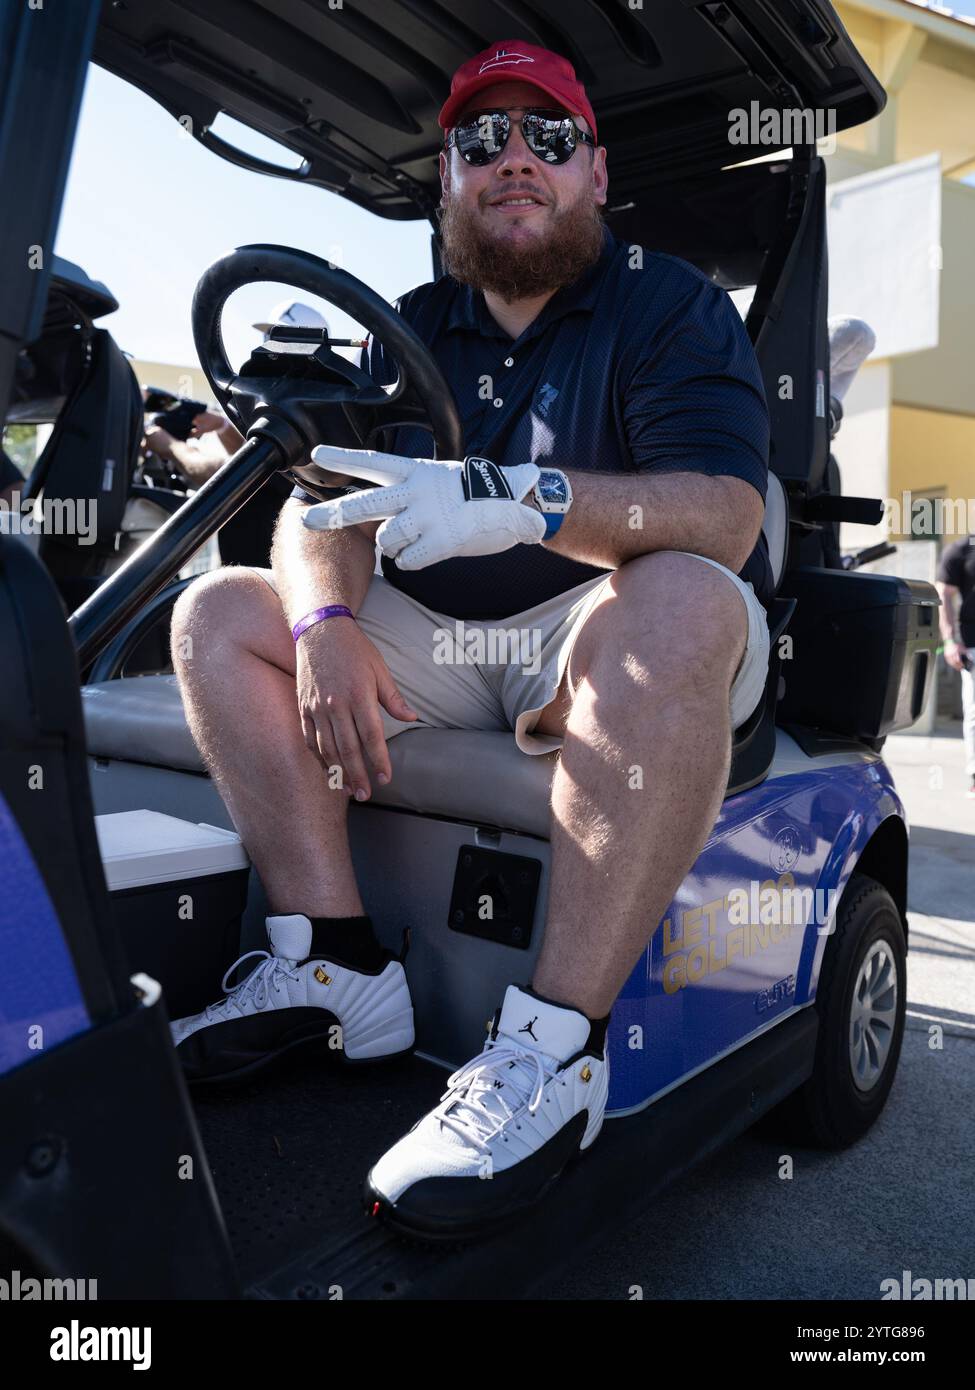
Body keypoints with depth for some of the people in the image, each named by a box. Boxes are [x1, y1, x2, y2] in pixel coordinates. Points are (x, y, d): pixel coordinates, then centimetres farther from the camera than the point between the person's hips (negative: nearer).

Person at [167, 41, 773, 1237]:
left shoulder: (672, 307, 0)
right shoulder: (416, 329, 14)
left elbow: (726, 512, -18)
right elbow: (320, 499, 3)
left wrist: (523, 499, -35)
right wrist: (328, 623, -19)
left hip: (599, 651, -4)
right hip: (436, 654, 5)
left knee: (678, 602, -36)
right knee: (219, 610, -6)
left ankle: (553, 1047, -34)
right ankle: (335, 966, -16)